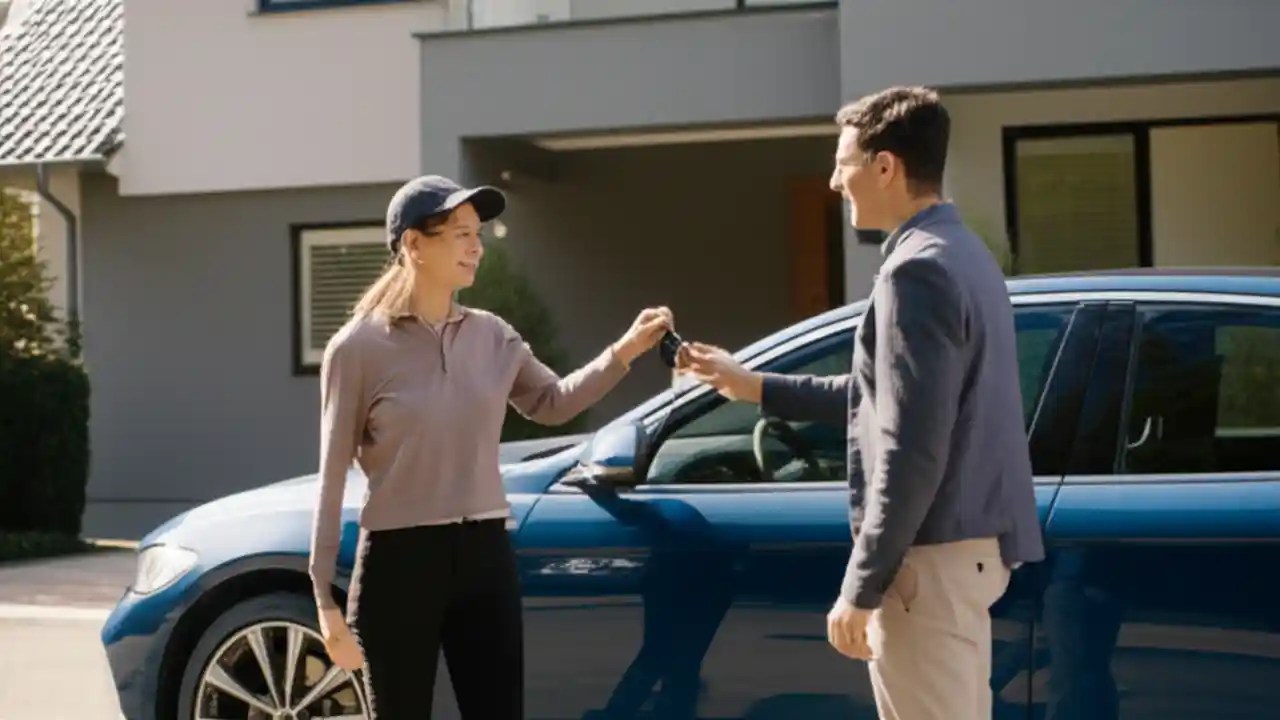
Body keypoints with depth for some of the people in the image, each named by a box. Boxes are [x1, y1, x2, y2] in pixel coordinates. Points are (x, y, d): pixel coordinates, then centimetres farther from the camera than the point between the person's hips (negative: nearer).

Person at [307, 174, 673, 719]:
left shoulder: (492, 336, 6)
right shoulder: (359, 346, -7)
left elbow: (553, 404, 23)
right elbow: (333, 476, -5)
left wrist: (624, 352, 8)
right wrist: (325, 599, -7)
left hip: (486, 556, 5)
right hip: (400, 560, -4)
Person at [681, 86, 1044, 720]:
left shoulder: (917, 270, -18)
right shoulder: (961, 253, 15)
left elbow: (911, 450, -23)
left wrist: (861, 587, -19)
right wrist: (756, 388, 26)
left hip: (933, 555, -10)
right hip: (969, 545, 10)